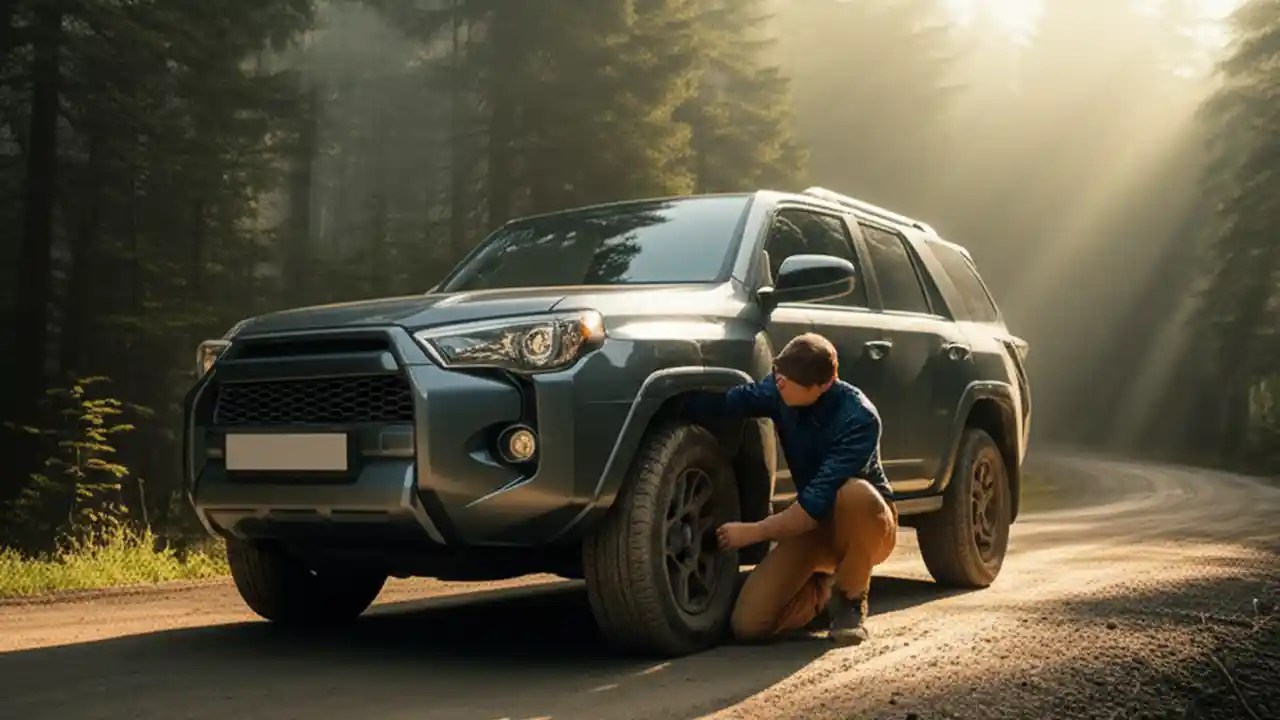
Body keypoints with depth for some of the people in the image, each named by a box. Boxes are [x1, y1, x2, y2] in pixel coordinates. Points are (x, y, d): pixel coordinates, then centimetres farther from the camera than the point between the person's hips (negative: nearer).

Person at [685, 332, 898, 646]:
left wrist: (754, 531, -29)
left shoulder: (858, 417, -28)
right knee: (748, 623, -15)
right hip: (812, 523, 4)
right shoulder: (779, 390, -11)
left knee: (855, 493, -42)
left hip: (867, 523, -4)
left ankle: (850, 601, -14)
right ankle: (822, 595, 17)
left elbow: (821, 500, -32)